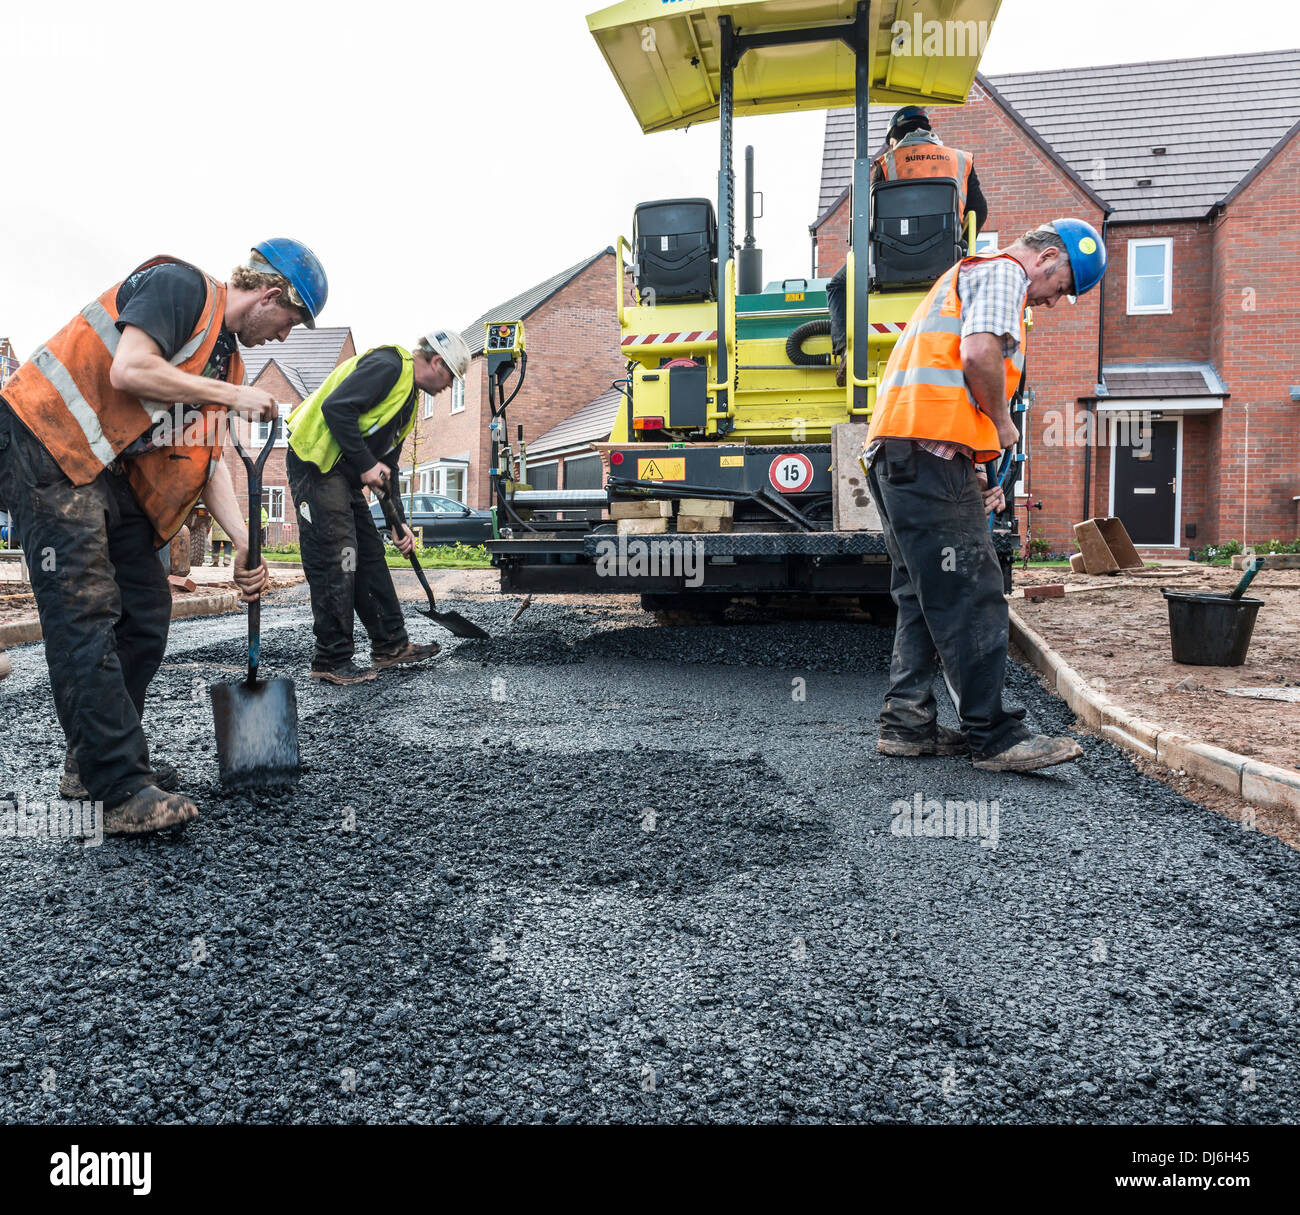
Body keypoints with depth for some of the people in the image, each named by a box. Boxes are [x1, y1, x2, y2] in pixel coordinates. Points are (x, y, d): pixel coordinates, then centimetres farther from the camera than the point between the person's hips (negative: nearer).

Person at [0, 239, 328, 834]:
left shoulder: (226, 356, 17)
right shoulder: (179, 284, -8)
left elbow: (208, 458, 11)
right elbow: (129, 371, -24)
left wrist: (246, 543, -1)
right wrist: (231, 395, -14)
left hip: (113, 471, 10)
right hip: (49, 446, -9)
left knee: (145, 615, 7)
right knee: (87, 614, -14)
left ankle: (94, 761, 19)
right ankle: (124, 791, -14)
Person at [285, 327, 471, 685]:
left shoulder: (408, 399, 19)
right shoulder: (388, 365, -12)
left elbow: (387, 462, 22)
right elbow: (336, 407, -24)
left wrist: (399, 523, 18)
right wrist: (367, 465, -19)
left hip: (345, 475, 10)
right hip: (317, 465, -10)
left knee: (370, 555, 10)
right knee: (334, 562, -9)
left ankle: (391, 645, 18)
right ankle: (332, 661, -2)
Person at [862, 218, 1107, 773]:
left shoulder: (964, 276, 34)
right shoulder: (1003, 271, 3)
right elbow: (979, 353, -17)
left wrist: (976, 477, 23)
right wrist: (1004, 425, -1)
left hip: (892, 448, 10)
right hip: (928, 448, -10)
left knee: (923, 596, 11)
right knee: (971, 595, -10)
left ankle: (906, 724, 12)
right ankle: (993, 737, -7)